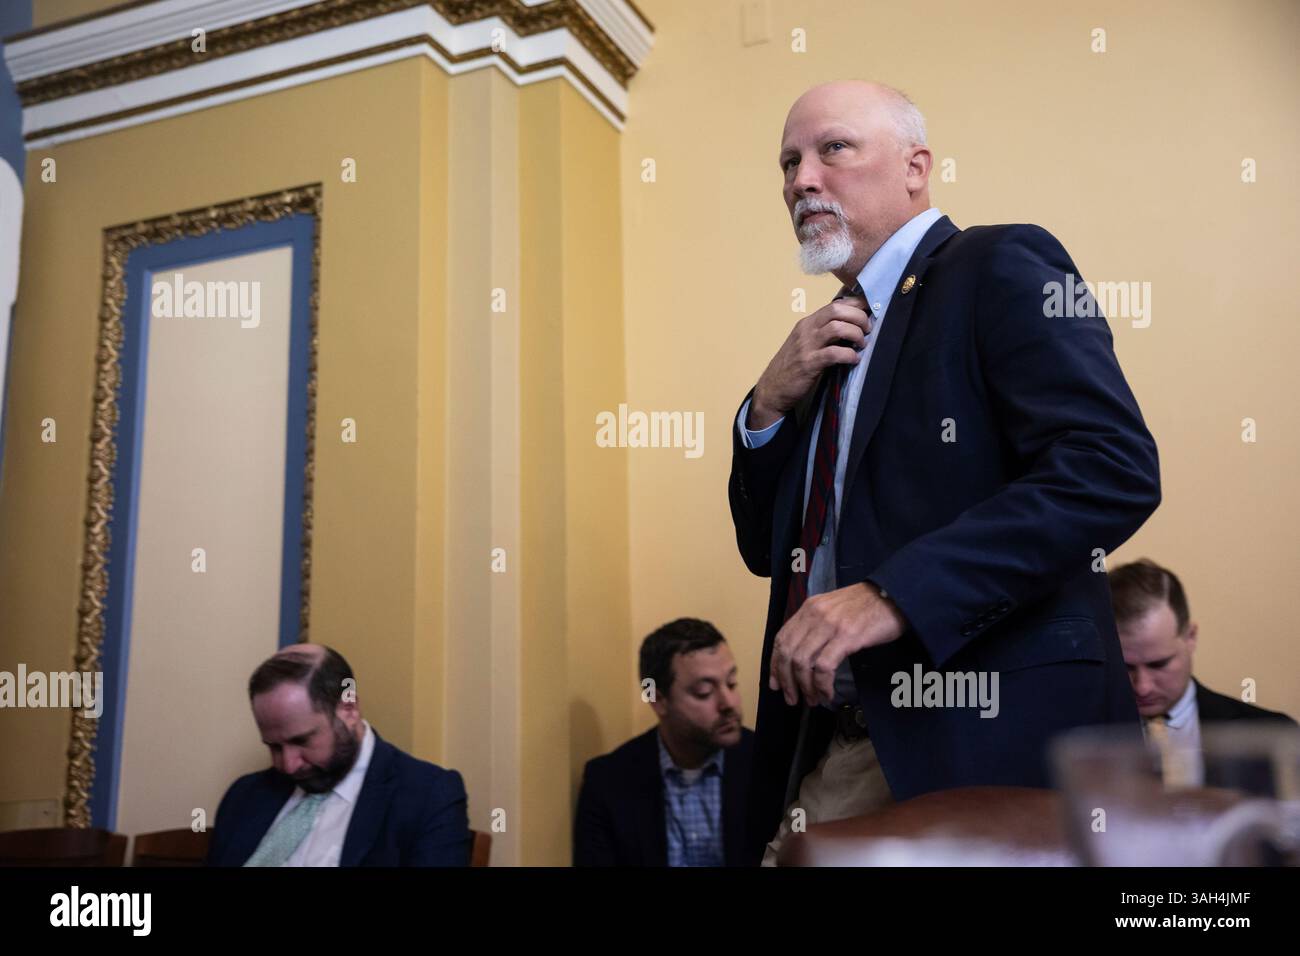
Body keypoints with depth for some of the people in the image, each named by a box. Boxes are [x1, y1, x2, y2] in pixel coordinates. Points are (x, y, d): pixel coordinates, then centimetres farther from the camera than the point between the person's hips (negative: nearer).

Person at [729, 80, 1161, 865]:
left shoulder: (1001, 268, -5)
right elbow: (769, 550, 17)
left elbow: (1115, 469, -20)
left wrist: (895, 595, -26)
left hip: (990, 740, -6)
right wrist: (770, 405, 1)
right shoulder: (830, 340, 17)